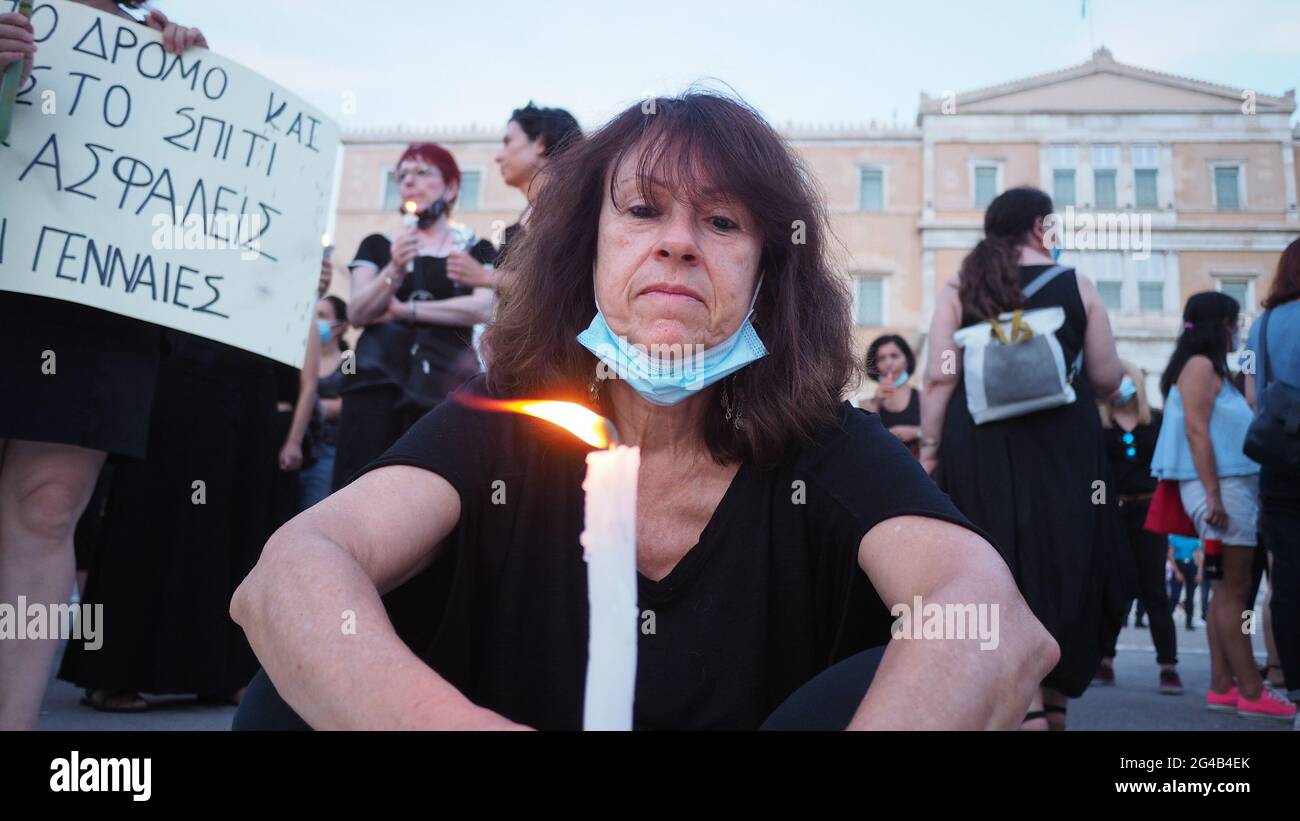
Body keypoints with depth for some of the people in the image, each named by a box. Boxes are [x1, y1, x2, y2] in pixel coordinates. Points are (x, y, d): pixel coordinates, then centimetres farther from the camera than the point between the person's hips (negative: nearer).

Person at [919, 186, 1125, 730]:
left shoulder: (959, 290, 4)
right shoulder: (1076, 285, 4)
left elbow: (939, 377, -4)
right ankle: (1055, 695, 24)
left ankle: (1028, 704, -4)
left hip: (981, 447, 0)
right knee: (1062, 564, 13)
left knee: (1003, 568, 4)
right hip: (1064, 447, 0)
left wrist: (929, 450, 1)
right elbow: (1107, 379, 3)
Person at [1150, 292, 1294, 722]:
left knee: (1227, 590, 7)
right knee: (1233, 590, -9)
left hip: (1233, 486, 10)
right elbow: (1196, 432, -18)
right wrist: (1213, 496, -22)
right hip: (1220, 487, -10)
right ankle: (1252, 692, -7)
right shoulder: (1200, 365, -9)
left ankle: (1223, 686, 8)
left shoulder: (1211, 369, 21)